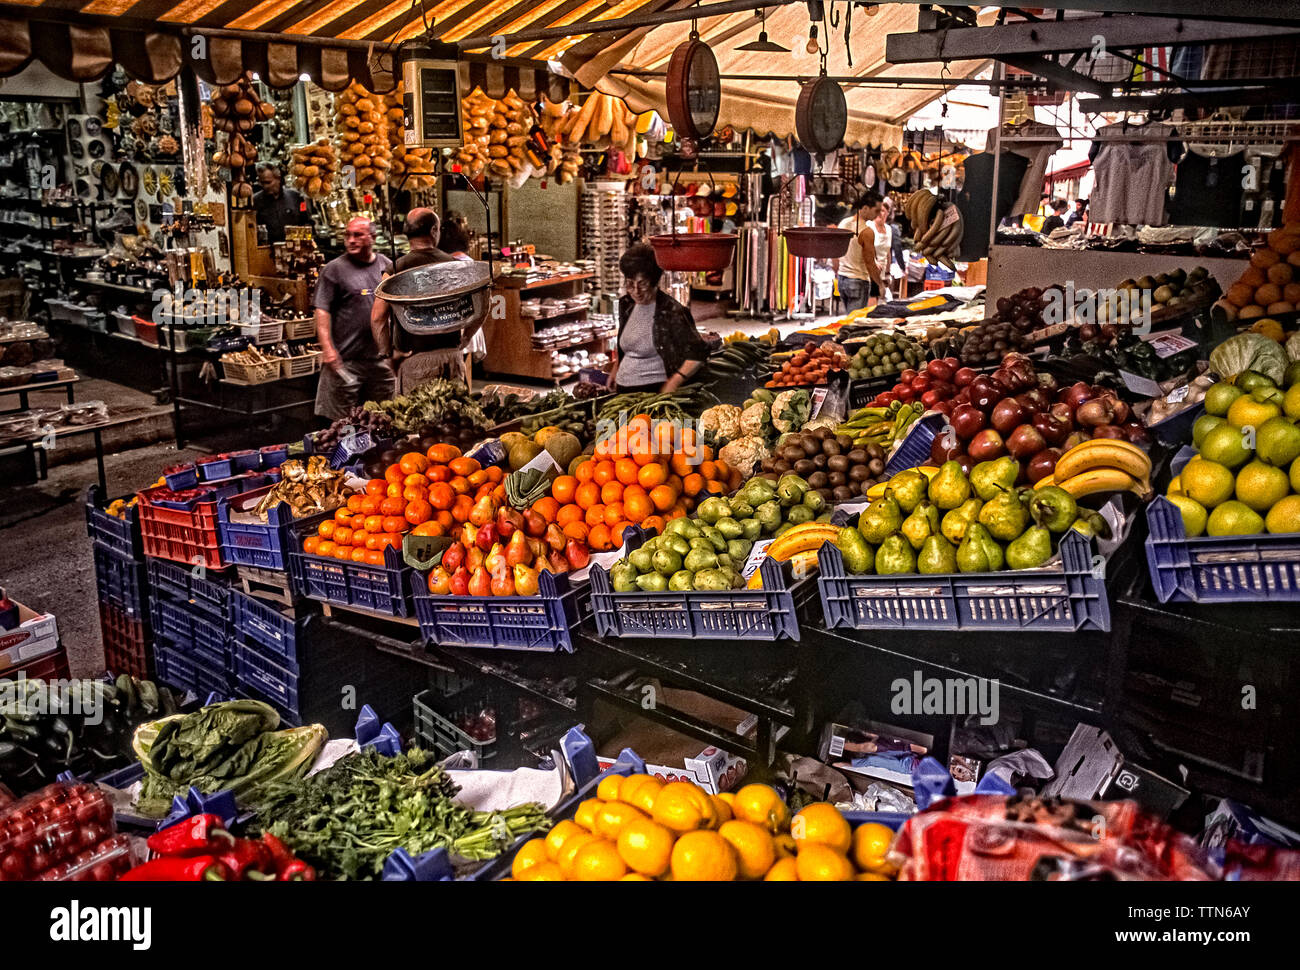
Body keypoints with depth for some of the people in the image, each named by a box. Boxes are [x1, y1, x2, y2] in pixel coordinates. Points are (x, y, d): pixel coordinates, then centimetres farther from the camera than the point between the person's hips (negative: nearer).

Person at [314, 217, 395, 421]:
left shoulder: (387, 266, 10)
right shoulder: (334, 269, -2)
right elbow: (322, 310, -7)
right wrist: (327, 348, -17)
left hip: (381, 359, 4)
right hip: (346, 360, -4)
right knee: (342, 423, 0)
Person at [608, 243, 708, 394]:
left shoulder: (671, 312, -13)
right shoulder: (626, 305, 8)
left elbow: (698, 355, -11)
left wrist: (672, 385, -14)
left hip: (654, 391, -6)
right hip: (622, 388, 6)